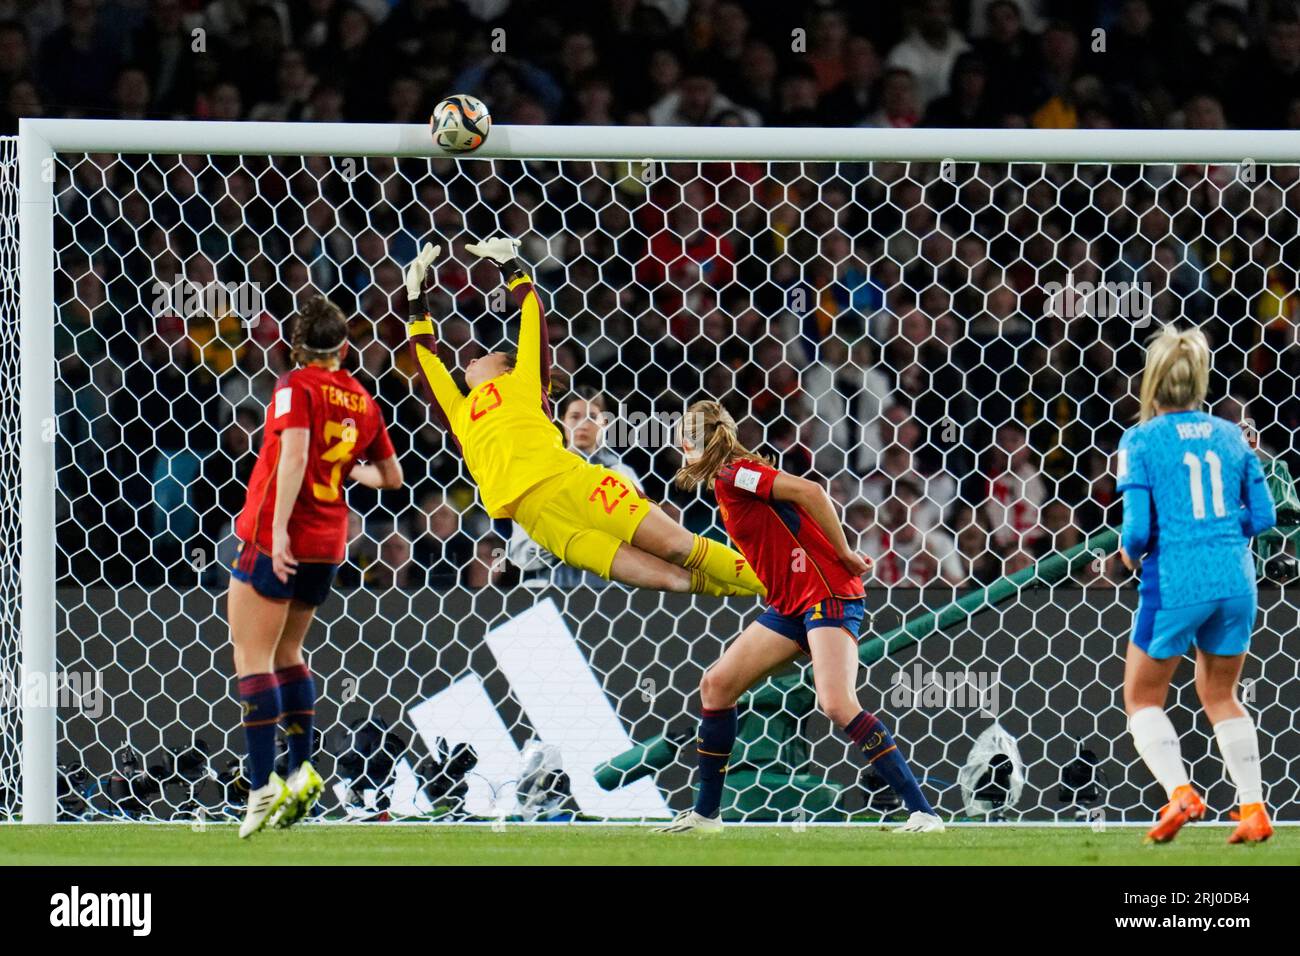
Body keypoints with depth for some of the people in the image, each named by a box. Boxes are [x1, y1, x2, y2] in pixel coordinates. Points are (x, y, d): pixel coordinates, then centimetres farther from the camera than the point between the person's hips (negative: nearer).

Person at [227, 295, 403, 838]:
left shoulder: (297, 386, -7)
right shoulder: (363, 402, 10)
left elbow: (294, 453, -22)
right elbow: (391, 476, 20)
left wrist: (279, 527, -26)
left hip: (274, 535, -7)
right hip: (328, 543, 7)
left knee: (252, 655, -7)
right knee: (286, 651, 22)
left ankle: (263, 786, -16)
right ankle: (301, 770, 15)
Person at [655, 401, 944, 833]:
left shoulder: (734, 474, -11)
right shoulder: (725, 486, 16)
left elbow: (810, 492, -20)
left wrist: (843, 555, -15)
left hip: (828, 594, -10)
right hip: (790, 605, 10)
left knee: (837, 704, -24)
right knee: (716, 684, 6)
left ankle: (922, 811, -23)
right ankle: (706, 813, 14)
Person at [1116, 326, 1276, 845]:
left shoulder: (1141, 441, -7)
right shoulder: (1229, 436, 6)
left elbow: (1138, 528, -13)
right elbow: (1262, 515, 8)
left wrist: (1129, 551, 9)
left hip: (1175, 583, -5)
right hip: (1234, 580, 5)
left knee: (1142, 698, 12)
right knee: (1220, 696, 22)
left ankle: (1180, 792, -7)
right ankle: (1254, 809, 16)